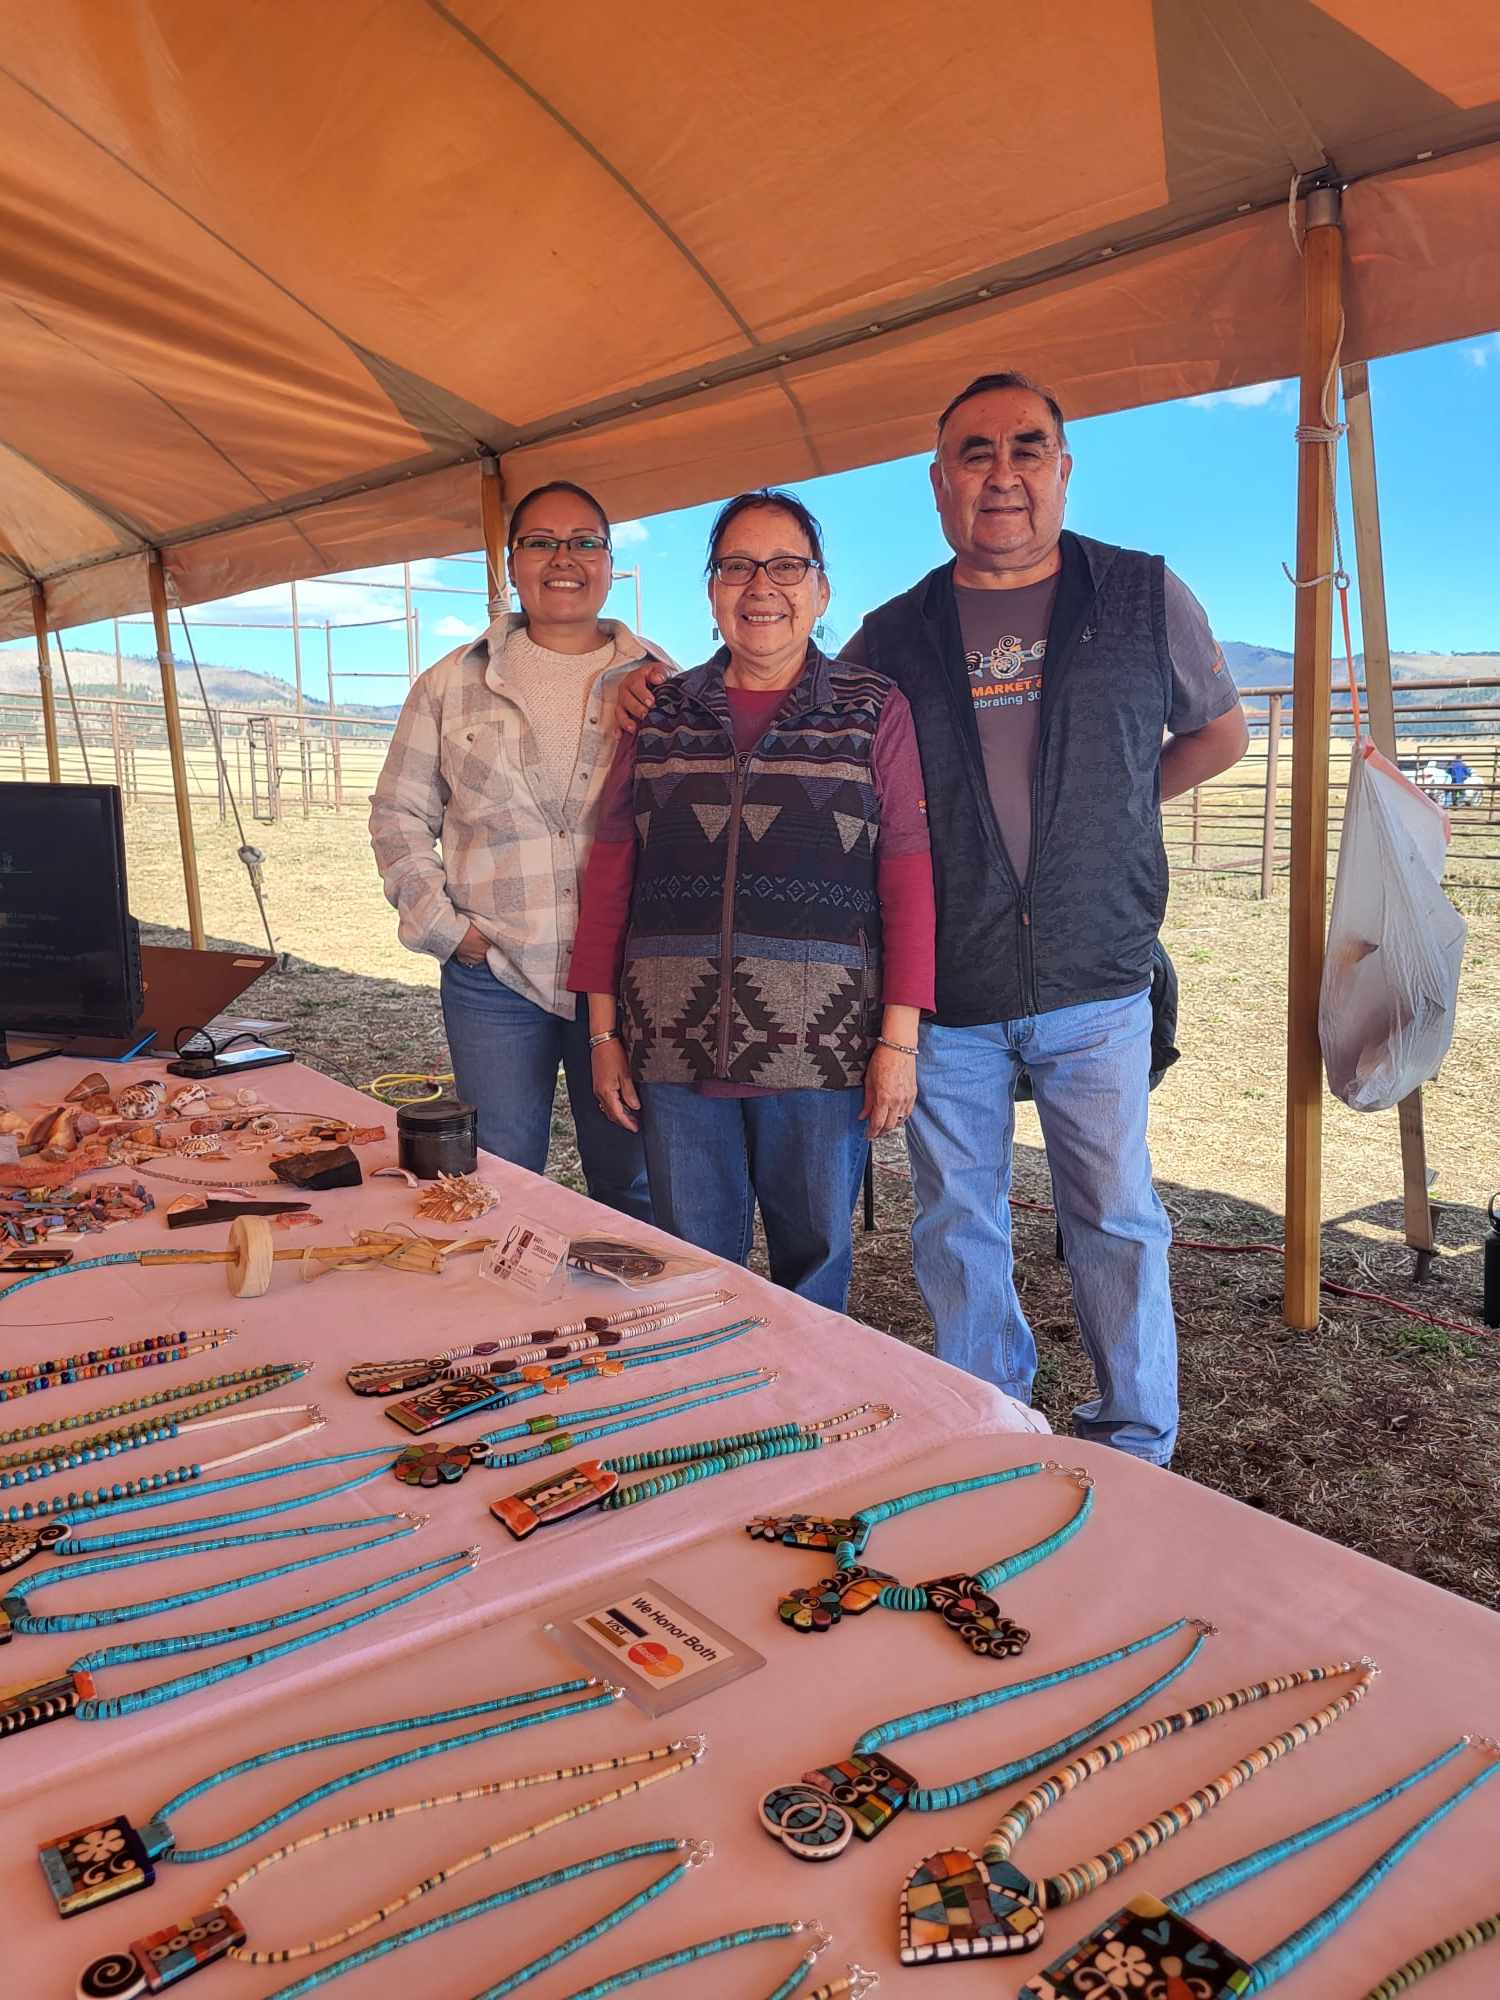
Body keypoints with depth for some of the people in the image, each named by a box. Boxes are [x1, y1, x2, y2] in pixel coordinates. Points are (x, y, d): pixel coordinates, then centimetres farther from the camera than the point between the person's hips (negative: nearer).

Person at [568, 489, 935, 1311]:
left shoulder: (874, 711, 3)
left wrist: (899, 1037, -8)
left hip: (820, 1047, -2)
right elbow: (610, 873, 9)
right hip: (675, 1046, 2)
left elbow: (908, 879, -2)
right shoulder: (662, 713, 10)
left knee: (815, 1261, 11)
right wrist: (604, 1032, 5)